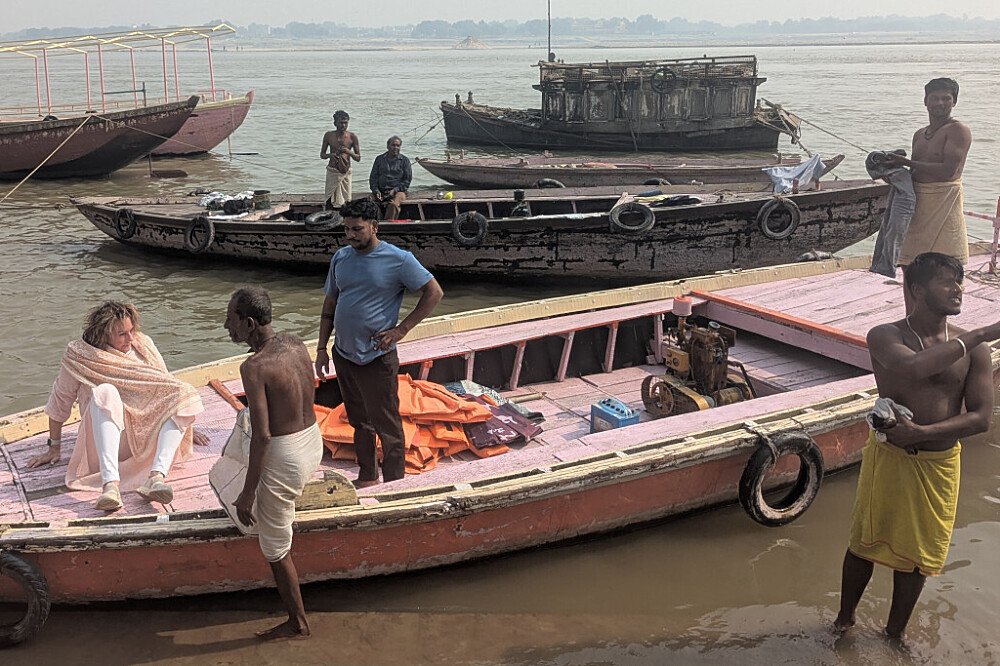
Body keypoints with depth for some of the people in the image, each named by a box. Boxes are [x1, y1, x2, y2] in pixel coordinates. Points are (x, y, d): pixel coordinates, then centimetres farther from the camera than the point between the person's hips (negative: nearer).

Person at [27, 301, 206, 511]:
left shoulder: (142, 344, 12)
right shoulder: (78, 356, 2)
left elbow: (165, 385, 20)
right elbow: (60, 400, 7)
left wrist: (186, 428, 21)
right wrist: (54, 447, 9)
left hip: (147, 432, 3)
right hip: (107, 434, -3)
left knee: (181, 394, -22)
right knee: (105, 393, -33)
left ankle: (156, 476, -43)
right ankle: (110, 484, -52)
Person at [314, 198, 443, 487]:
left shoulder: (398, 260, -11)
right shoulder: (340, 257, 6)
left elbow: (434, 292, -7)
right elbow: (329, 306, 13)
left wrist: (402, 329, -11)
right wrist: (322, 348, 9)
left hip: (377, 359, -6)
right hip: (343, 355, 6)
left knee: (387, 426, 2)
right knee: (360, 422, 19)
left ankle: (394, 484, 14)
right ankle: (367, 477, 34)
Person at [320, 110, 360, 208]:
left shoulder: (352, 137, 0)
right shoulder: (329, 136, 2)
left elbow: (358, 158, 4)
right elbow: (322, 154, 10)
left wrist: (349, 152, -17)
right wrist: (329, 155, -13)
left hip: (346, 173, 0)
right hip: (332, 172, 0)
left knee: (346, 202, -3)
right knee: (331, 202, -4)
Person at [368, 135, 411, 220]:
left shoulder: (404, 160, 11)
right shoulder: (379, 159, 18)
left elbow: (407, 180, 6)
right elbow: (373, 178, 16)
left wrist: (395, 190, -7)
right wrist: (376, 191, -3)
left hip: (398, 191, -2)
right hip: (380, 191, 3)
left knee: (393, 205, -38)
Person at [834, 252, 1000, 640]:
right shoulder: (884, 337, -11)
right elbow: (913, 367, -33)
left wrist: (922, 432, -23)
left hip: (939, 464, 2)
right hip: (888, 457, -2)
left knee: (916, 553, 14)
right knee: (865, 542, 11)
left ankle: (895, 631, 35)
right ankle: (844, 620, 35)